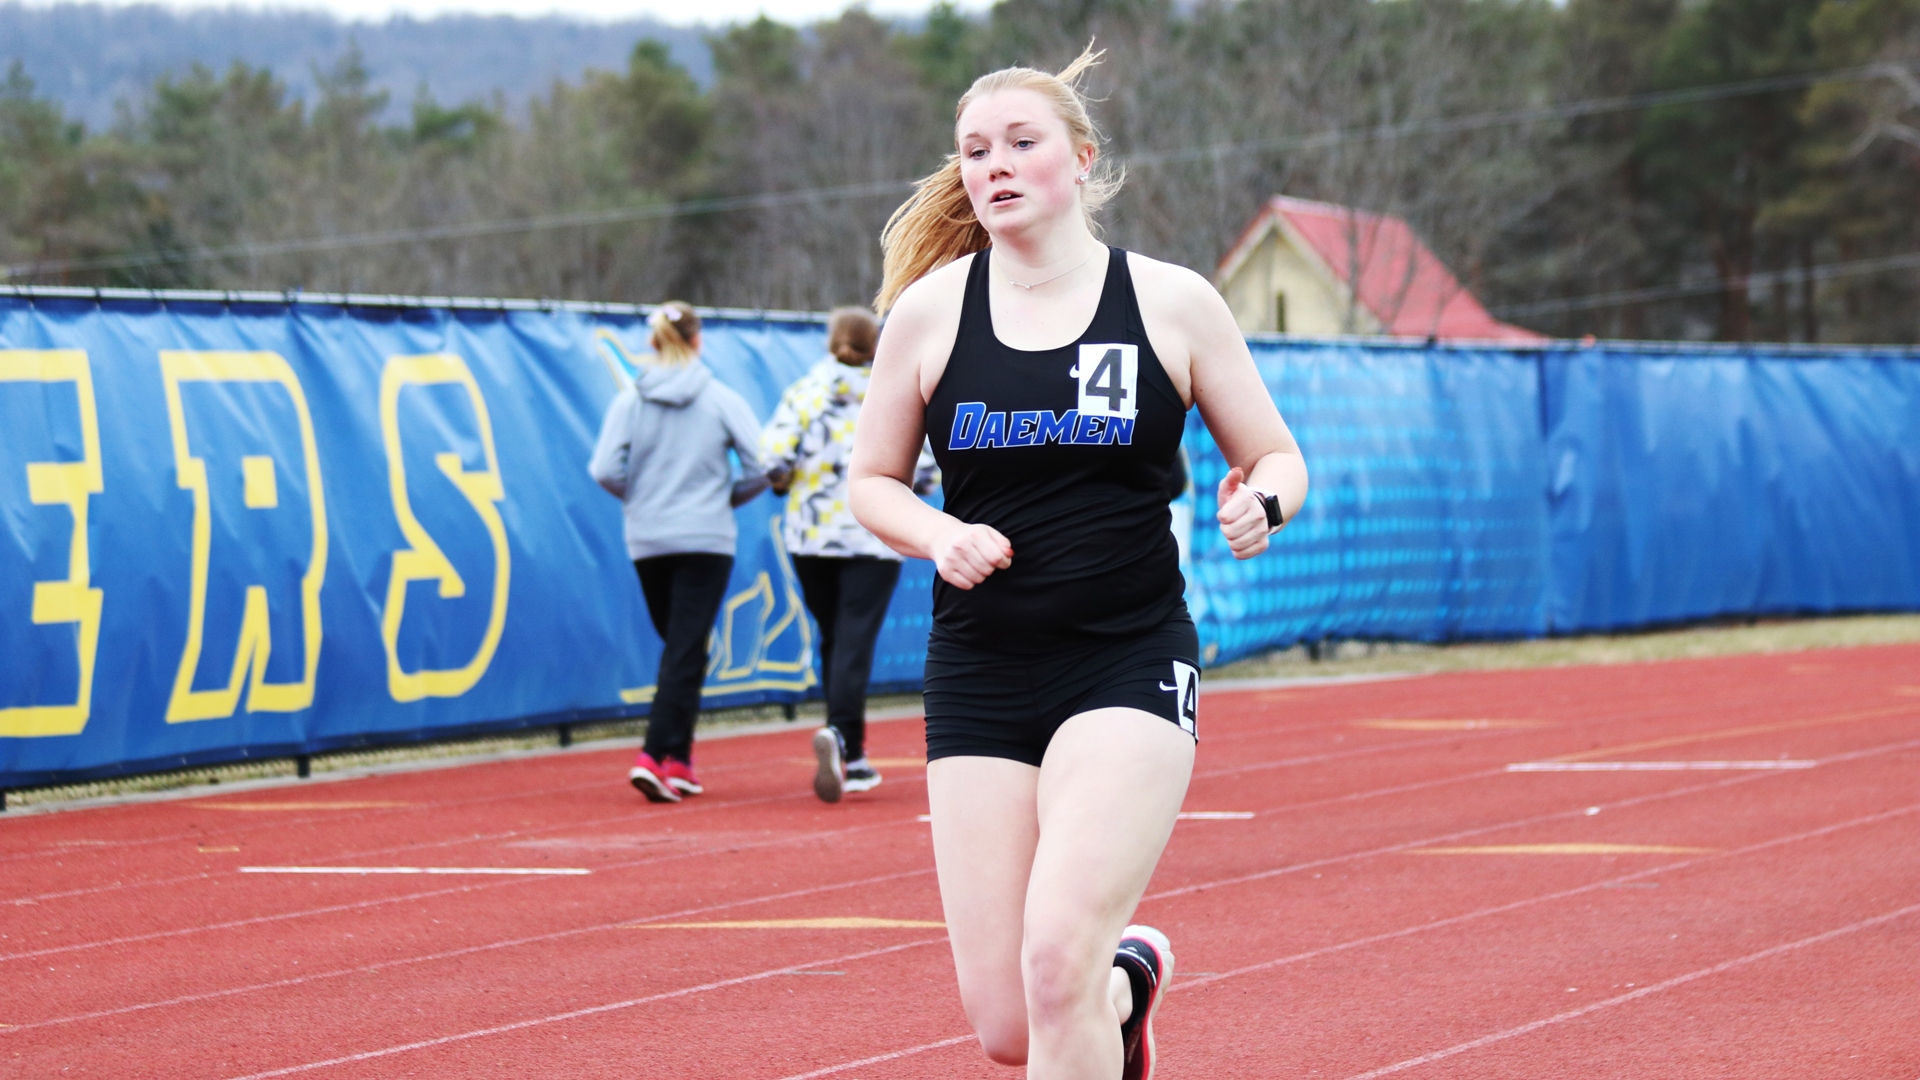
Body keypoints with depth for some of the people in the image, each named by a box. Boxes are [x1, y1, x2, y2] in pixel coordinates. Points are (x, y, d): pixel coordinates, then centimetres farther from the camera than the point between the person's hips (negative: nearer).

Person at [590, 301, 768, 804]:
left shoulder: (629, 400, -2)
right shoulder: (722, 399, -5)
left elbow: (605, 469, -9)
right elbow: (761, 466, -8)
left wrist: (639, 495, 10)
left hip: (647, 541, 3)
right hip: (706, 539, -3)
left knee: (679, 647, 18)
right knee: (686, 652, -3)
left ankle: (679, 759, 18)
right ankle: (653, 757, -16)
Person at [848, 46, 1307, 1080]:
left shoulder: (1171, 303, 0)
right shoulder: (930, 311, 3)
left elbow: (1277, 459, 8)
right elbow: (872, 482, 12)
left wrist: (1259, 502, -15)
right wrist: (940, 535, -9)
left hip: (1130, 665, -2)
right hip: (978, 676, 2)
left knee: (1057, 960, -22)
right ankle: (1128, 978, 35)